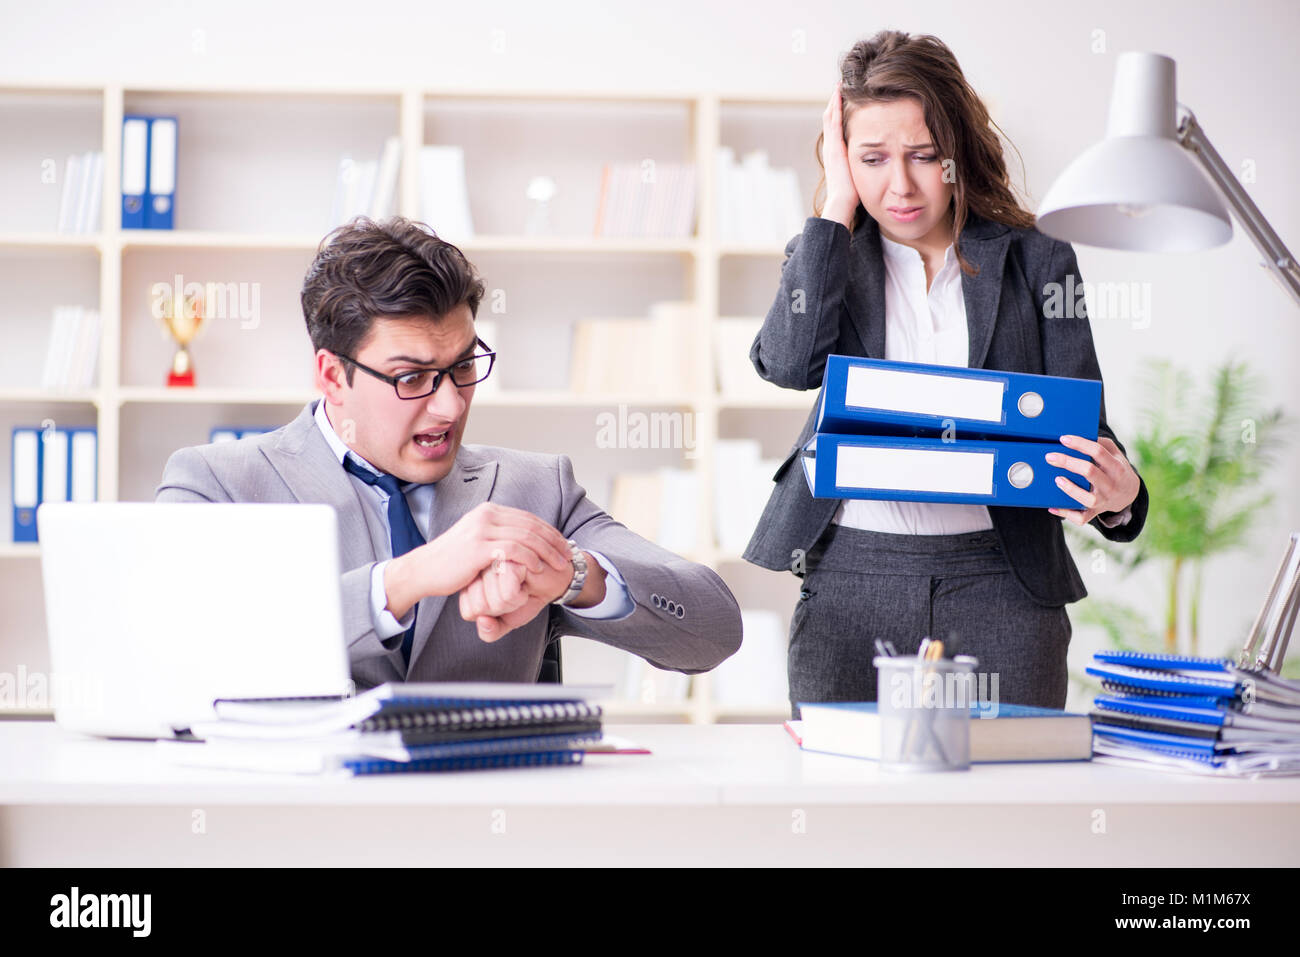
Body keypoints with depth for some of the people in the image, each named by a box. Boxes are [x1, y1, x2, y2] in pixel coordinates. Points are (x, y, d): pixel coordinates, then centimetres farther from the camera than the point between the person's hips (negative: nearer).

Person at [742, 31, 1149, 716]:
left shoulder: (1036, 261, 8)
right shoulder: (827, 257, 11)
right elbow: (788, 362, -10)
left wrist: (1115, 492, -21)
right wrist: (839, 204, -3)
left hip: (1000, 582, 0)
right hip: (852, 581, 1)